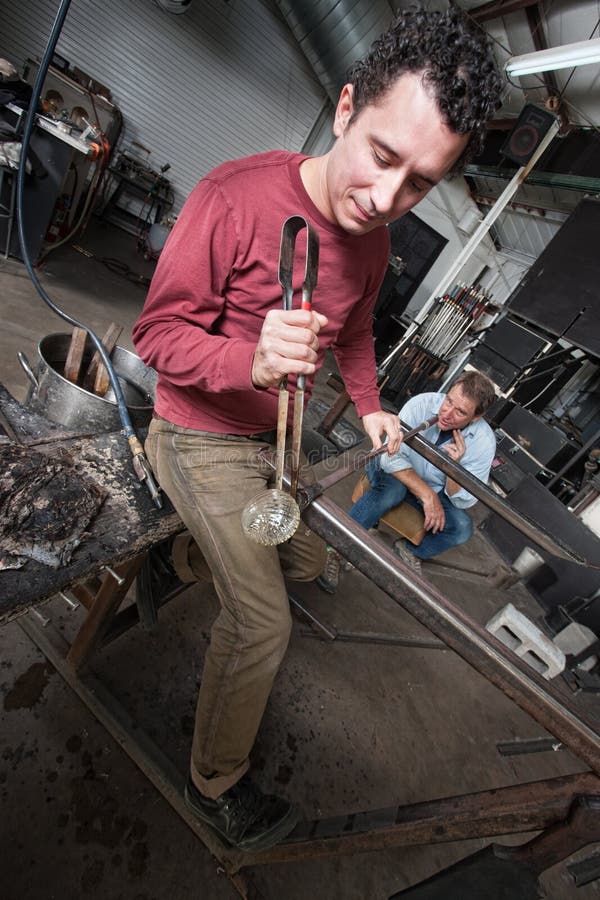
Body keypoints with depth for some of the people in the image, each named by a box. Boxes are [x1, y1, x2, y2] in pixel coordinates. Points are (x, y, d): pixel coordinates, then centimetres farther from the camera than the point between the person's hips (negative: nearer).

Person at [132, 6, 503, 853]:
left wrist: (370, 407, 3)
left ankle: (192, 554, 51)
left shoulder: (373, 240, -1)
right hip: (202, 437, -6)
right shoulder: (235, 197, -22)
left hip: (274, 436, 7)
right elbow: (158, 333, -19)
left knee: (306, 559, 23)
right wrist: (252, 361, -38)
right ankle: (217, 785, 28)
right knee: (262, 625, -5)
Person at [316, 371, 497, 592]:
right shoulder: (422, 404, -27)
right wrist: (427, 495, -33)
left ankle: (411, 550, 8)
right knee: (393, 487, -36)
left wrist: (455, 465, -33)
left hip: (433, 489, 3)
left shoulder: (484, 441, -19)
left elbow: (464, 501, -15)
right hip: (391, 470, -3)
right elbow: (391, 456, -28)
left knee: (463, 527, -19)